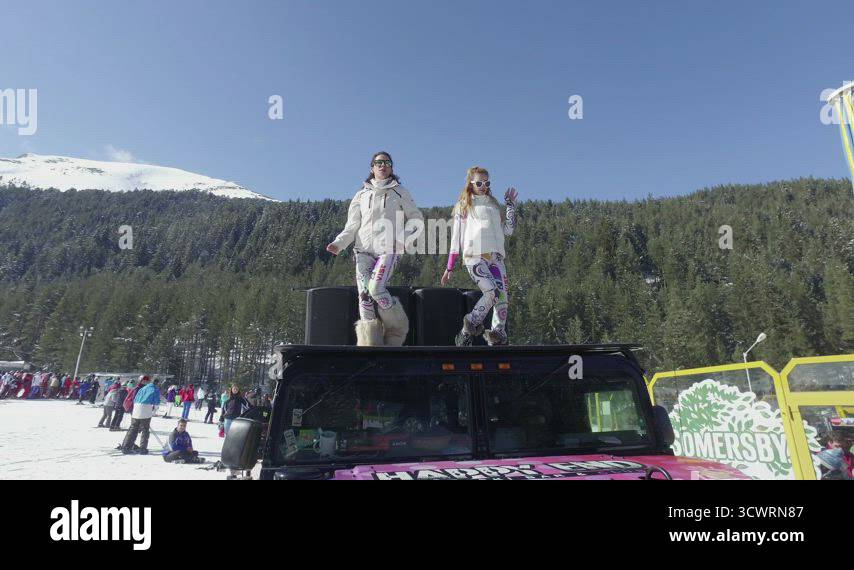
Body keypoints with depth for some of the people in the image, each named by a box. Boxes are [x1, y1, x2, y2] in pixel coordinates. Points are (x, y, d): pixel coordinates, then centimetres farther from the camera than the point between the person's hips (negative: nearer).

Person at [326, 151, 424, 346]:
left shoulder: (400, 193, 15)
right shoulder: (362, 194, 20)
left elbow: (417, 220, 13)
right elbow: (352, 226, 15)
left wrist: (404, 238, -6)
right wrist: (338, 243, -3)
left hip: (388, 249, -3)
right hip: (364, 250, 3)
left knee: (376, 288, -23)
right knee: (364, 294, -9)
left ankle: (397, 330, -1)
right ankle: (368, 343, -5)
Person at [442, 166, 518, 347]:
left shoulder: (494, 204, 26)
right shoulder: (464, 205, 12)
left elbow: (508, 230, 21)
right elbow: (456, 237, 7)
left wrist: (510, 205, 18)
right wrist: (450, 267, 3)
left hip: (496, 256, 5)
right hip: (474, 256, -5)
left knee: (503, 298, -7)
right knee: (492, 292, -24)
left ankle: (498, 341, 0)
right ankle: (468, 331, -9)